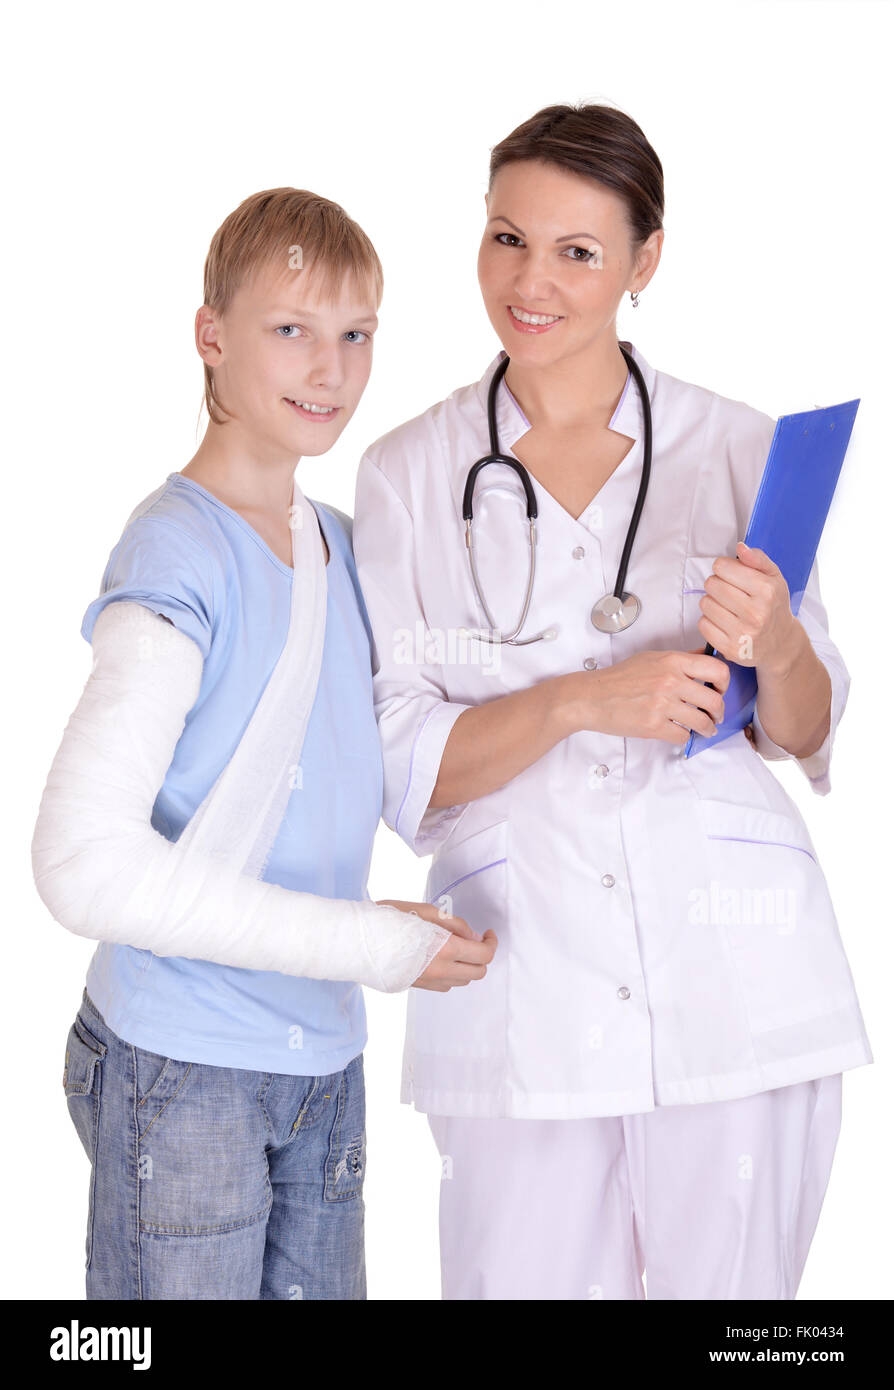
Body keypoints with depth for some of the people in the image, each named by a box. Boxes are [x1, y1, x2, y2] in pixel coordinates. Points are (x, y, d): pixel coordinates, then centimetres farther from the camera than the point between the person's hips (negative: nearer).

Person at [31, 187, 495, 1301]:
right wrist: (366, 944, -21)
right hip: (182, 1071, -7)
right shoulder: (177, 553, -17)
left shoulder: (334, 542, 7)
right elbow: (85, 861, -25)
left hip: (323, 1060, 7)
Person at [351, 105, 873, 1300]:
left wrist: (776, 643, -15)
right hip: (519, 976, 0)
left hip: (736, 979, 1)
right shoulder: (409, 472, 2)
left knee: (730, 1287, 7)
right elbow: (398, 764, -3)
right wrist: (580, 702, -19)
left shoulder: (741, 449, 2)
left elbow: (804, 733, 7)